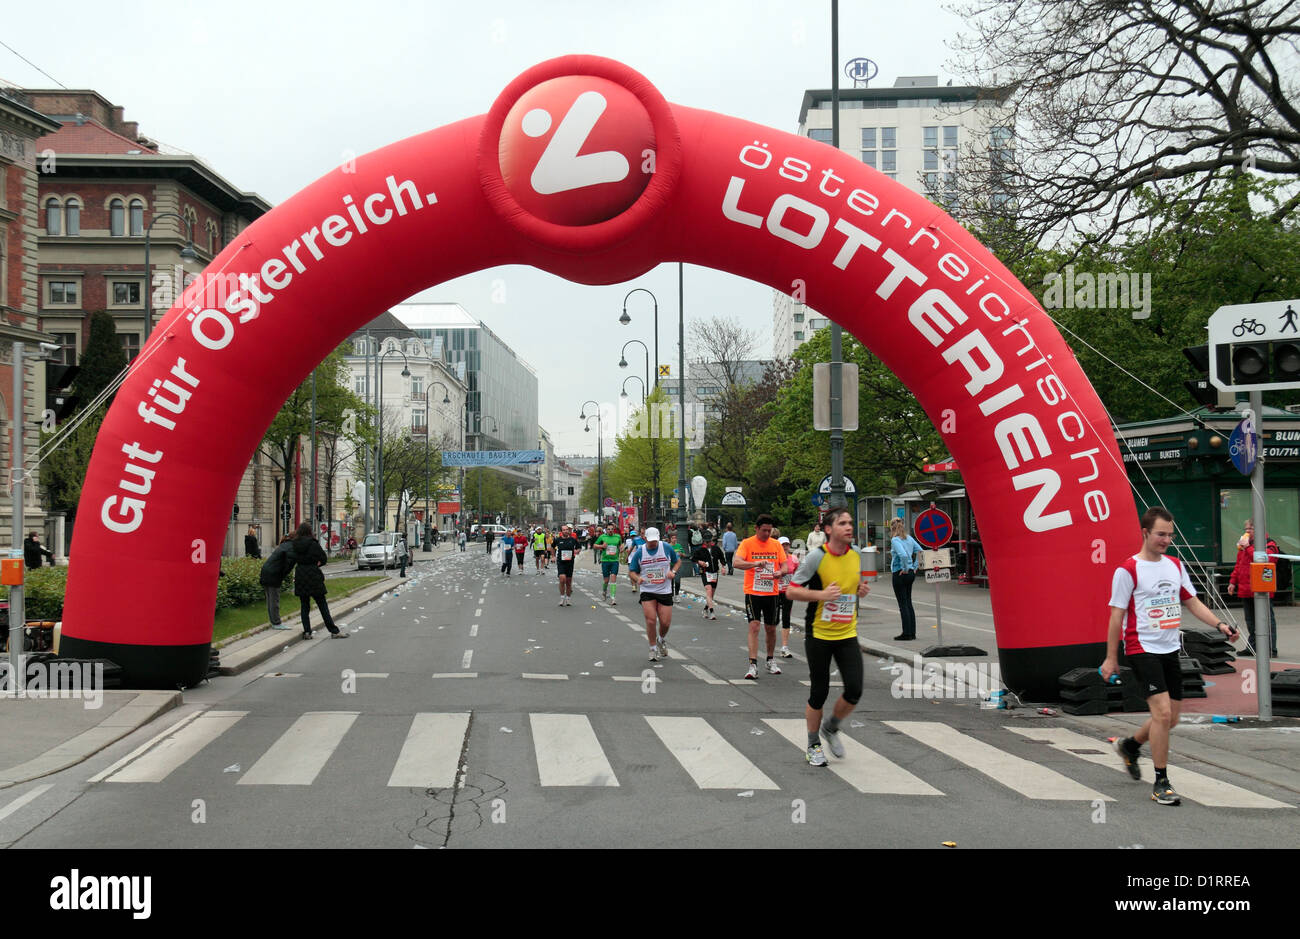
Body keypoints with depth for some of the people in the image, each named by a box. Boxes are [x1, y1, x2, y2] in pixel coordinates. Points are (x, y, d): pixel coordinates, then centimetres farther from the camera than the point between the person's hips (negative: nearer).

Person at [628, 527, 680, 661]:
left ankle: (662, 639, 33)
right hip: (647, 591, -1)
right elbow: (631, 571, 4)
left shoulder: (666, 548, -1)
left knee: (665, 622, -1)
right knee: (651, 620, -14)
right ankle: (653, 648, 5)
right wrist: (637, 578, -17)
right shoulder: (639, 552, -3)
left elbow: (678, 561, 14)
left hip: (665, 591, 1)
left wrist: (673, 571, -6)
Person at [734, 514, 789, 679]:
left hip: (771, 592, 4)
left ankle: (771, 661, 31)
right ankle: (753, 665, -14)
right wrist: (755, 563, -34)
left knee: (771, 629, 12)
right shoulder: (747, 543, -5)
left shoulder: (776, 544, 6)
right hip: (752, 592, -4)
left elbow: (784, 565, 6)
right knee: (754, 626, -13)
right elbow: (736, 562, -19)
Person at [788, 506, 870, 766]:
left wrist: (862, 589, 1)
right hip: (818, 635, -4)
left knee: (854, 690, -4)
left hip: (847, 635, 4)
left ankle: (830, 729, 25)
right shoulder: (816, 556, -13)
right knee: (819, 693, 4)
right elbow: (791, 590, -11)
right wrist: (821, 594, -23)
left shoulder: (856, 556, 5)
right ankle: (813, 746, 24)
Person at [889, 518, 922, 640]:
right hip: (911, 573, 8)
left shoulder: (895, 540, -15)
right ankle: (912, 632, 17)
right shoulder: (909, 538, 8)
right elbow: (920, 552, 9)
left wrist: (905, 568, -16)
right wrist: (914, 567, 9)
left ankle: (907, 633, 0)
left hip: (900, 574, -8)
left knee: (903, 604, -2)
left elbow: (903, 555, -29)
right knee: (908, 603, 14)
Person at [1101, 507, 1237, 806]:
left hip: (1170, 650, 7)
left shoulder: (1175, 565, 10)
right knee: (1163, 713, -16)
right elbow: (1117, 616, -7)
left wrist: (1220, 624, 0)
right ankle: (1161, 783, -4)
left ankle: (1129, 746, 38)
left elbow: (1193, 602, 16)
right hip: (1142, 649, -7)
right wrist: (1111, 657, -6)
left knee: (1170, 719, 10)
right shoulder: (1128, 570, -10)